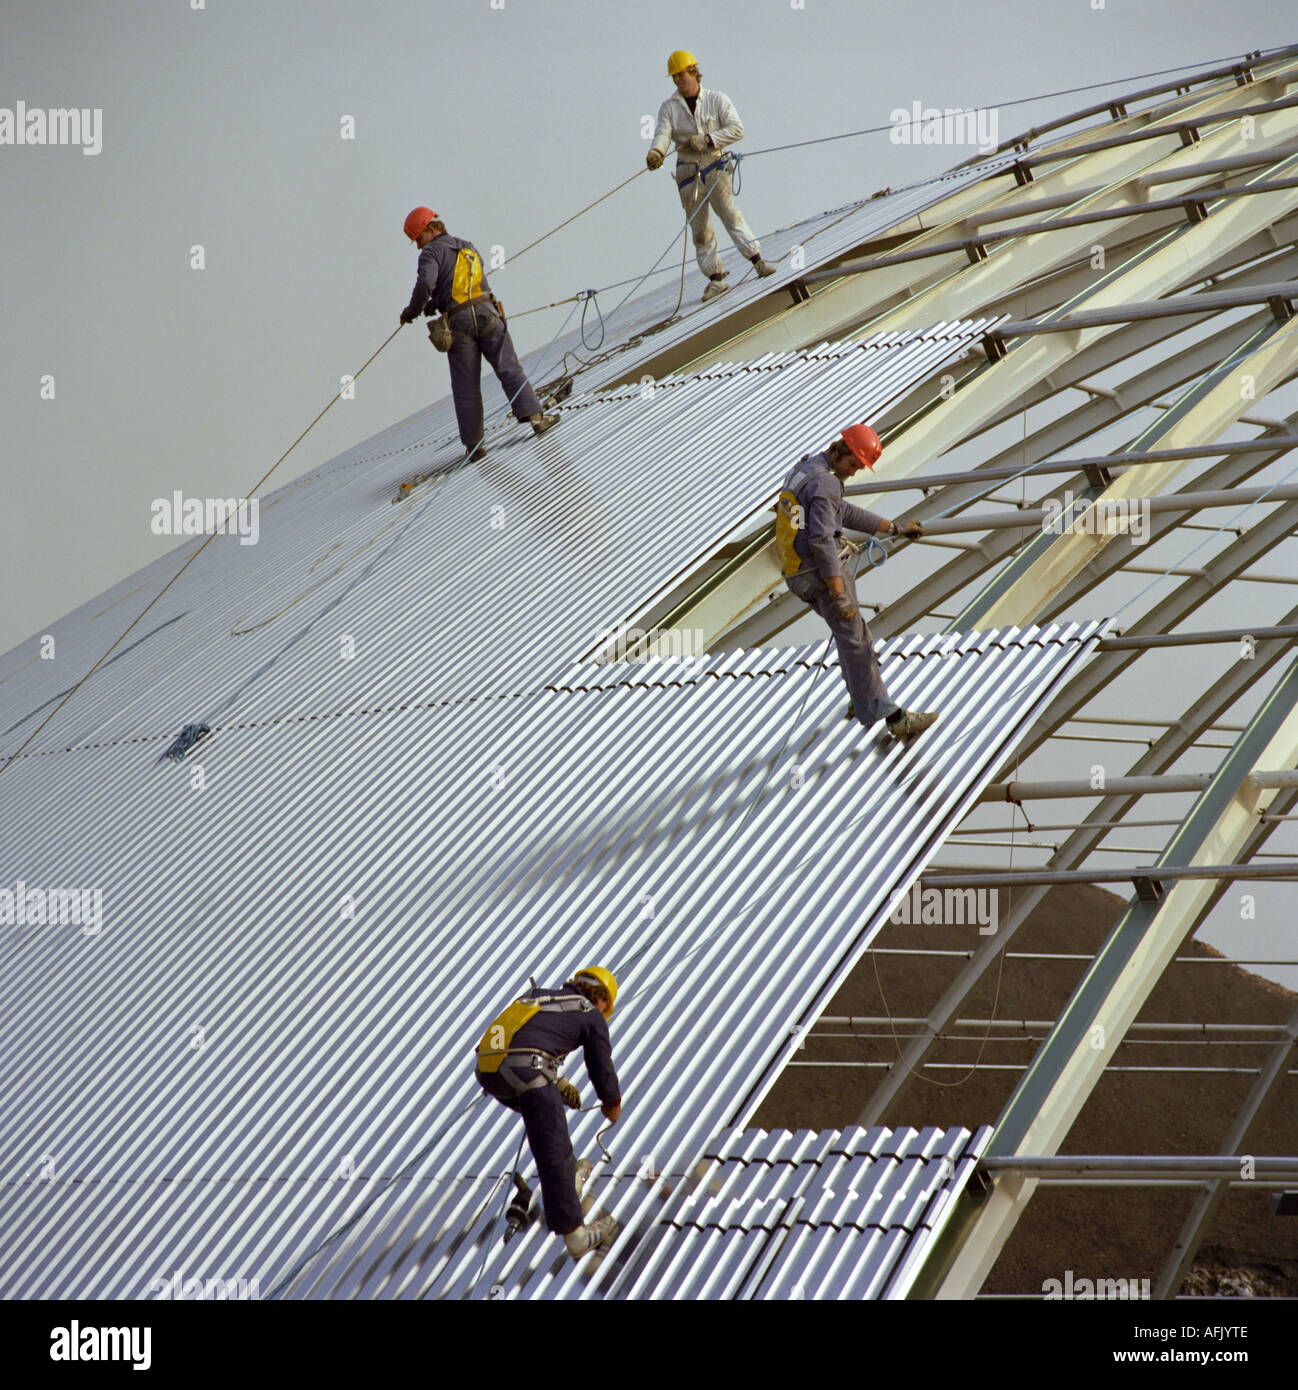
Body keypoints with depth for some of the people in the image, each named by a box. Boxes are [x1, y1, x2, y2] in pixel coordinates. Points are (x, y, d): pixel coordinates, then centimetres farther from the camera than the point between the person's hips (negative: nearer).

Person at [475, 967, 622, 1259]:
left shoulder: (540, 996, 32)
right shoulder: (591, 1015, 16)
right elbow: (602, 1066, 20)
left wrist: (559, 1084, 44)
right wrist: (612, 1104, 39)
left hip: (487, 1070, 7)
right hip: (524, 1072, -7)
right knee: (553, 1152, -1)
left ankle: (569, 1177, 40)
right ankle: (573, 1234, 1)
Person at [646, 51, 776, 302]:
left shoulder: (717, 100, 3)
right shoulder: (669, 107, 8)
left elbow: (737, 129, -5)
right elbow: (663, 134, -7)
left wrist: (708, 139, -18)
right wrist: (656, 151, -30)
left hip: (714, 165, -2)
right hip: (688, 171, 2)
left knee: (729, 211, -16)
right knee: (699, 227, 1)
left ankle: (757, 260, -13)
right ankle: (716, 277, 5)